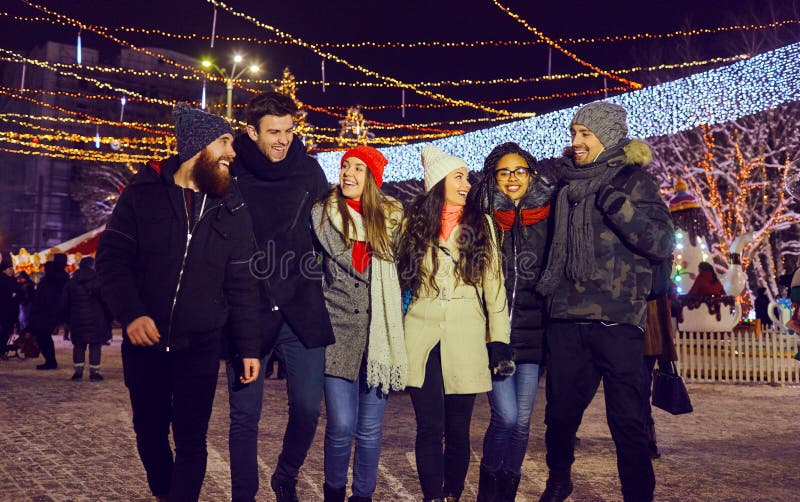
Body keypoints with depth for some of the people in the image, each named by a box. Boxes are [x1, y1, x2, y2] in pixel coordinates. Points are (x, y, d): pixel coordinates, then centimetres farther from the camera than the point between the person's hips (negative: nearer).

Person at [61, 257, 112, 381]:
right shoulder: (98, 281, -6)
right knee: (95, 345, 0)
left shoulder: (71, 282, 9)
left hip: (77, 319, 4)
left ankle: (78, 371, 9)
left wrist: (68, 319, 20)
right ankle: (94, 372, 0)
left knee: (79, 345, 11)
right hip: (96, 319, -4)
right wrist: (108, 317, 1)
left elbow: (64, 304, 12)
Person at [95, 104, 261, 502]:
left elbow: (242, 284, 3)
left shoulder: (232, 208, 3)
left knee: (191, 441, 2)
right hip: (144, 342, 1)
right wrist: (130, 313, -18)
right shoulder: (144, 192, 0)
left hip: (200, 348, 0)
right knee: (149, 433, 16)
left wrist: (249, 348, 0)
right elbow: (111, 256, -3)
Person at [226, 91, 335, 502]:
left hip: (302, 307, 2)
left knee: (308, 406, 5)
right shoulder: (230, 172, -2)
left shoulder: (307, 168, 4)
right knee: (245, 414, 6)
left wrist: (318, 276, 10)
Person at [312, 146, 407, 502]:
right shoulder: (322, 214, 3)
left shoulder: (392, 217, 5)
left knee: (370, 428, 6)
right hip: (338, 329, -1)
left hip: (379, 334, 1)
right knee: (341, 426, -2)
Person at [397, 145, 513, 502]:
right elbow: (400, 278, 12)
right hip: (423, 339, 0)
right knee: (430, 428, 0)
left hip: (466, 342, 0)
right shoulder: (415, 224, 7)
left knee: (458, 430, 7)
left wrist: (499, 341, -3)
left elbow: (493, 284, 3)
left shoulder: (481, 223, 6)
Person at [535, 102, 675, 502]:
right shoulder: (567, 181, 16)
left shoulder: (633, 180, 2)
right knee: (560, 415, 12)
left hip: (616, 322, -4)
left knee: (627, 422, -2)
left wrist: (614, 203, -17)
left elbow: (662, 244, -9)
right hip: (566, 320, 4)